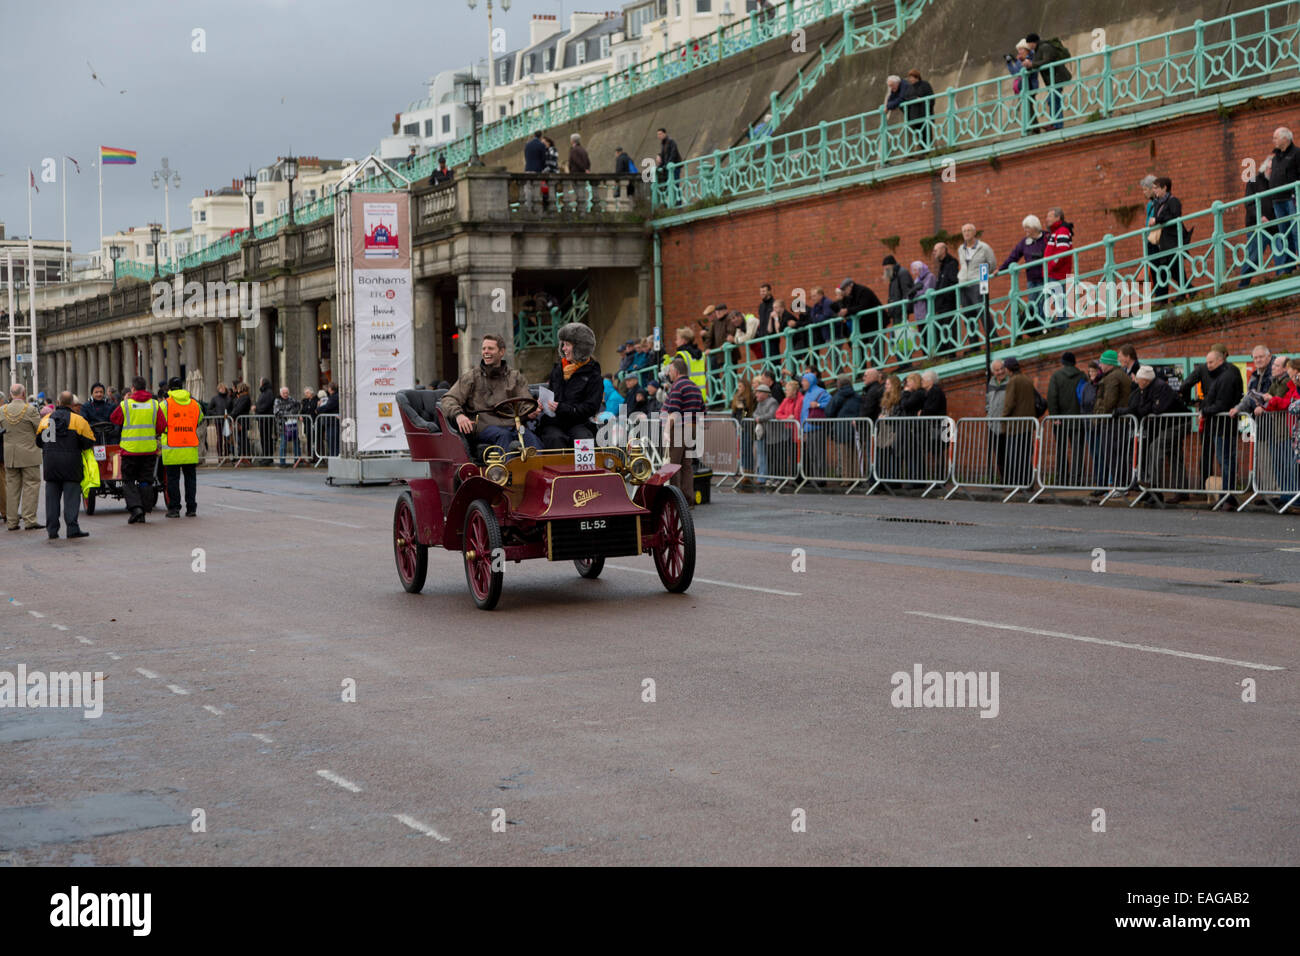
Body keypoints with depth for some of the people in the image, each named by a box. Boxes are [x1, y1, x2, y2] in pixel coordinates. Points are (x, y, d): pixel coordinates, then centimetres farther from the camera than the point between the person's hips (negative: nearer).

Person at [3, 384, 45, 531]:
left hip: (9, 456, 4)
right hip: (29, 454, -4)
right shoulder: (30, 410, -12)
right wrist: (42, 415, 10)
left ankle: (12, 521, 11)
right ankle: (29, 520, -6)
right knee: (31, 485, 0)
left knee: (12, 487, 10)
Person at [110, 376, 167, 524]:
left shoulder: (125, 405, -6)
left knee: (128, 481, 8)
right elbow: (162, 426, 2)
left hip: (130, 449, -2)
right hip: (149, 449, 2)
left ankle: (135, 507, -13)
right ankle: (142, 515, 9)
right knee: (146, 481, 10)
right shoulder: (154, 404, 0)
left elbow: (114, 419, 10)